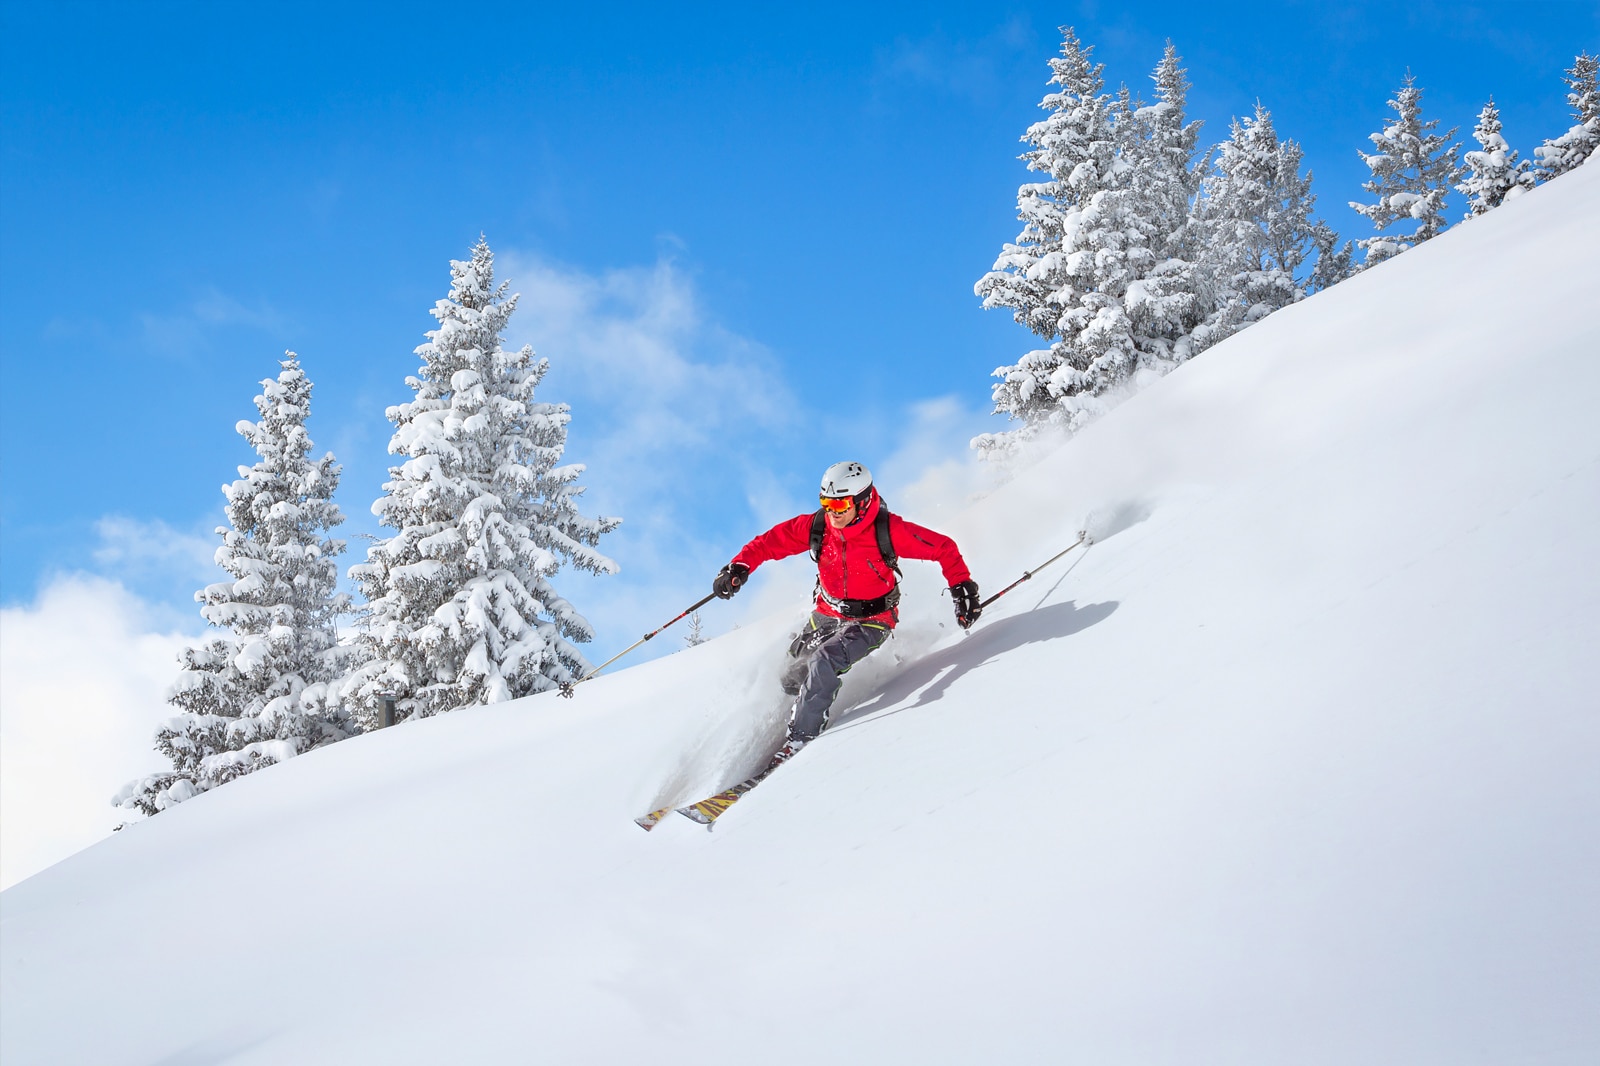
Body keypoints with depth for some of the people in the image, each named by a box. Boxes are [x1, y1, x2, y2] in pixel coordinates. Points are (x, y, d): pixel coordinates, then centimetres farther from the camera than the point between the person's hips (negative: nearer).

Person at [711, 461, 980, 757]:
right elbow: (771, 541, -4)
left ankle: (800, 740, -19)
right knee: (792, 681, 9)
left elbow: (944, 548, -14)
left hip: (871, 621, -5)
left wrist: (962, 586, -19)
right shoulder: (816, 527, -14)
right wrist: (740, 567, -20)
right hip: (828, 615, 5)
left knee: (824, 661, -29)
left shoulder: (888, 530, -23)